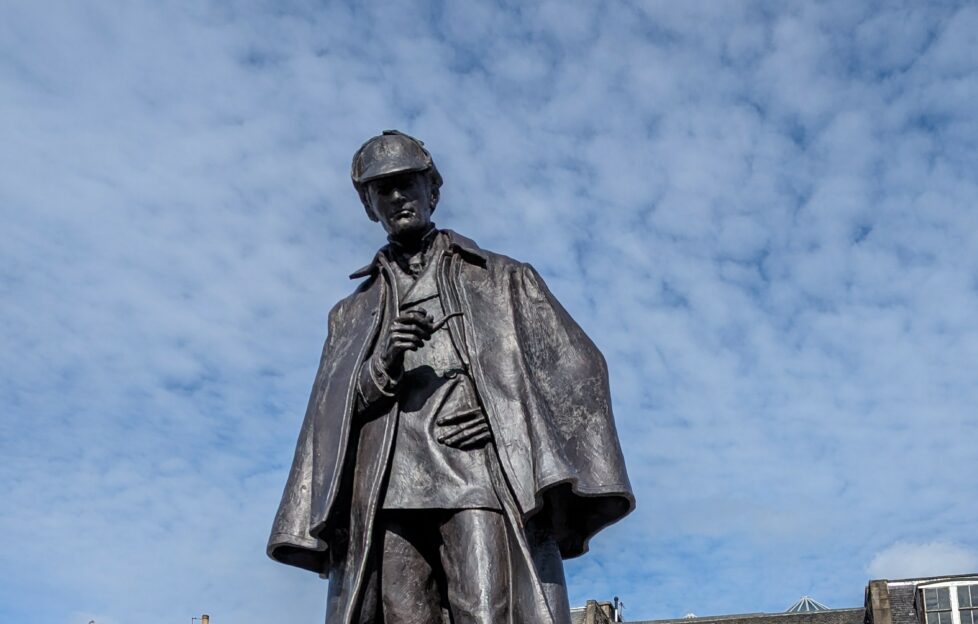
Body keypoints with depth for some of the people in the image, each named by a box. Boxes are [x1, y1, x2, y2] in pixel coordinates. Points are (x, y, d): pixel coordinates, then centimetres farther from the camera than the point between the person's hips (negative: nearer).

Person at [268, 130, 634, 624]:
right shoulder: (351, 315, 28)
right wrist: (382, 367, -4)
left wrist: (505, 413, -7)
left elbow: (573, 367, 11)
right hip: (385, 496, 2)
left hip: (480, 477, -2)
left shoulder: (503, 280, 22)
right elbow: (328, 420, 16)